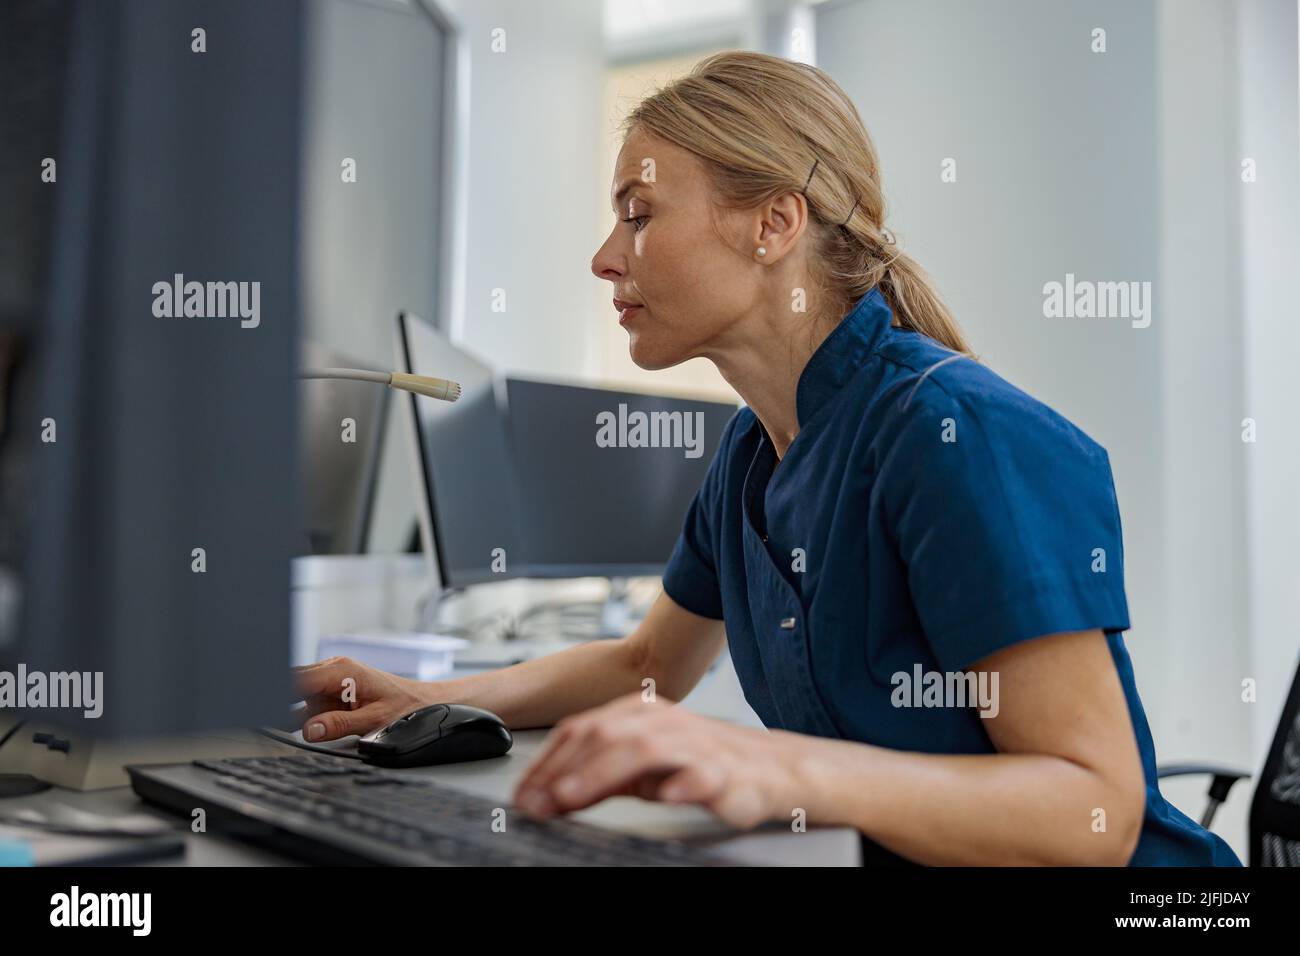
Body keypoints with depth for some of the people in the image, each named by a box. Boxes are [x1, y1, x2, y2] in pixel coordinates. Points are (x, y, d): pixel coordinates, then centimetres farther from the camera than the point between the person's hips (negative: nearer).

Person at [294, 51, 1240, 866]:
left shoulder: (966, 437, -20)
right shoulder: (751, 452, 5)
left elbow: (1096, 810, -23)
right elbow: (652, 662, 20)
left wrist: (782, 769, -36)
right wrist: (428, 699, 8)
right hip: (867, 857, 6)